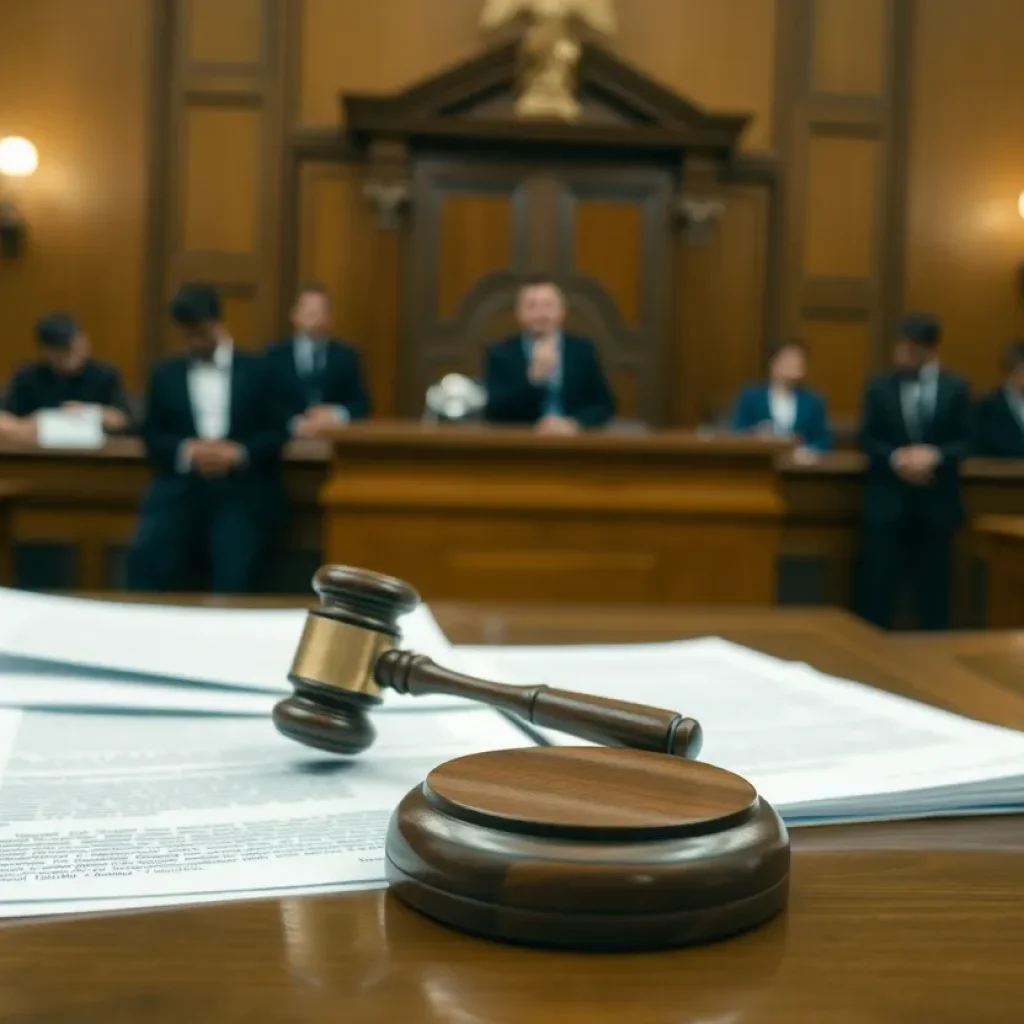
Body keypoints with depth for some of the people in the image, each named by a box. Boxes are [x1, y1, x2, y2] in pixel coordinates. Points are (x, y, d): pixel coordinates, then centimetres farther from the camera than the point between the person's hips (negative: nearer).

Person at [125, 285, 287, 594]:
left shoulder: (255, 370, 13)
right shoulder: (166, 373, 18)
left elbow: (277, 432, 7)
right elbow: (152, 435, 11)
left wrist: (239, 453, -13)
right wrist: (188, 451, -10)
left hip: (242, 489, -1)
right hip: (180, 487, 2)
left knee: (234, 572, -26)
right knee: (145, 556, -25)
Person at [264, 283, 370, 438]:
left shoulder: (346, 356, 13)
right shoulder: (274, 356, 9)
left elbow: (362, 404, 7)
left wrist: (336, 414, -12)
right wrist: (295, 423, -18)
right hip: (288, 437, -1)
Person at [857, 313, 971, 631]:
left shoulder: (956, 388, 3)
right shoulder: (879, 387, 2)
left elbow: (964, 443, 2)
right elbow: (867, 440, 2)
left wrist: (934, 455, -18)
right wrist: (897, 458, -17)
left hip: (936, 499, 1)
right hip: (888, 497, 0)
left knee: (934, 583, 6)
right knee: (879, 580, 0)